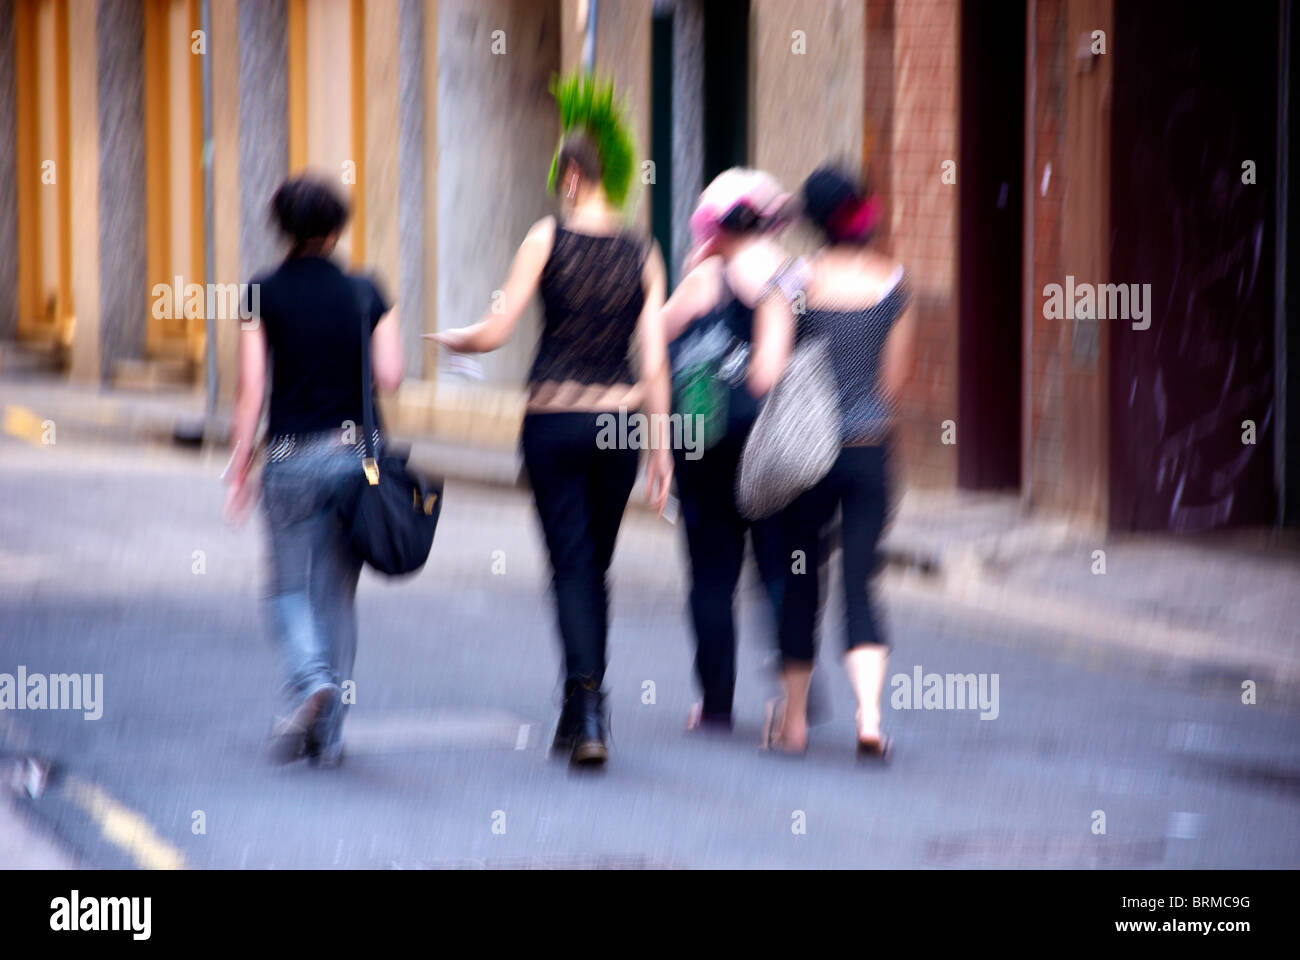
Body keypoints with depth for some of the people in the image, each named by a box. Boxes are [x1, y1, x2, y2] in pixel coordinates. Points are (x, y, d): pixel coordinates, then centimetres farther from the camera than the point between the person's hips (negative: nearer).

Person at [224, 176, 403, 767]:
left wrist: (239, 469, 0)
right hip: (356, 453, 2)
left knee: (292, 588, 8)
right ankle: (328, 733, 12)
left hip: (291, 454, -2)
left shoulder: (264, 295, -3)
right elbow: (389, 376, -6)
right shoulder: (366, 294, 2)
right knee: (338, 594, 11)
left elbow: (251, 389, -6)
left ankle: (311, 681, -21)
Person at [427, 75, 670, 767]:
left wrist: (454, 340, 13)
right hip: (618, 422, 3)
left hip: (553, 420, -3)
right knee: (595, 565, 16)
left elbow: (496, 332, -9)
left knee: (571, 566, -4)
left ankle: (587, 713, -19)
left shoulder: (549, 237, -7)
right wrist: (661, 449, 6)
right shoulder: (642, 255, 3)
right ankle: (582, 713, 24)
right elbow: (654, 360, 1)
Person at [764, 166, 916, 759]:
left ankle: (793, 719, 21)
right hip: (871, 450, 2)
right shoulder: (892, 282, -1)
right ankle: (869, 714, -17)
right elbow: (895, 377, 5)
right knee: (859, 582, 3)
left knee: (800, 581, 11)